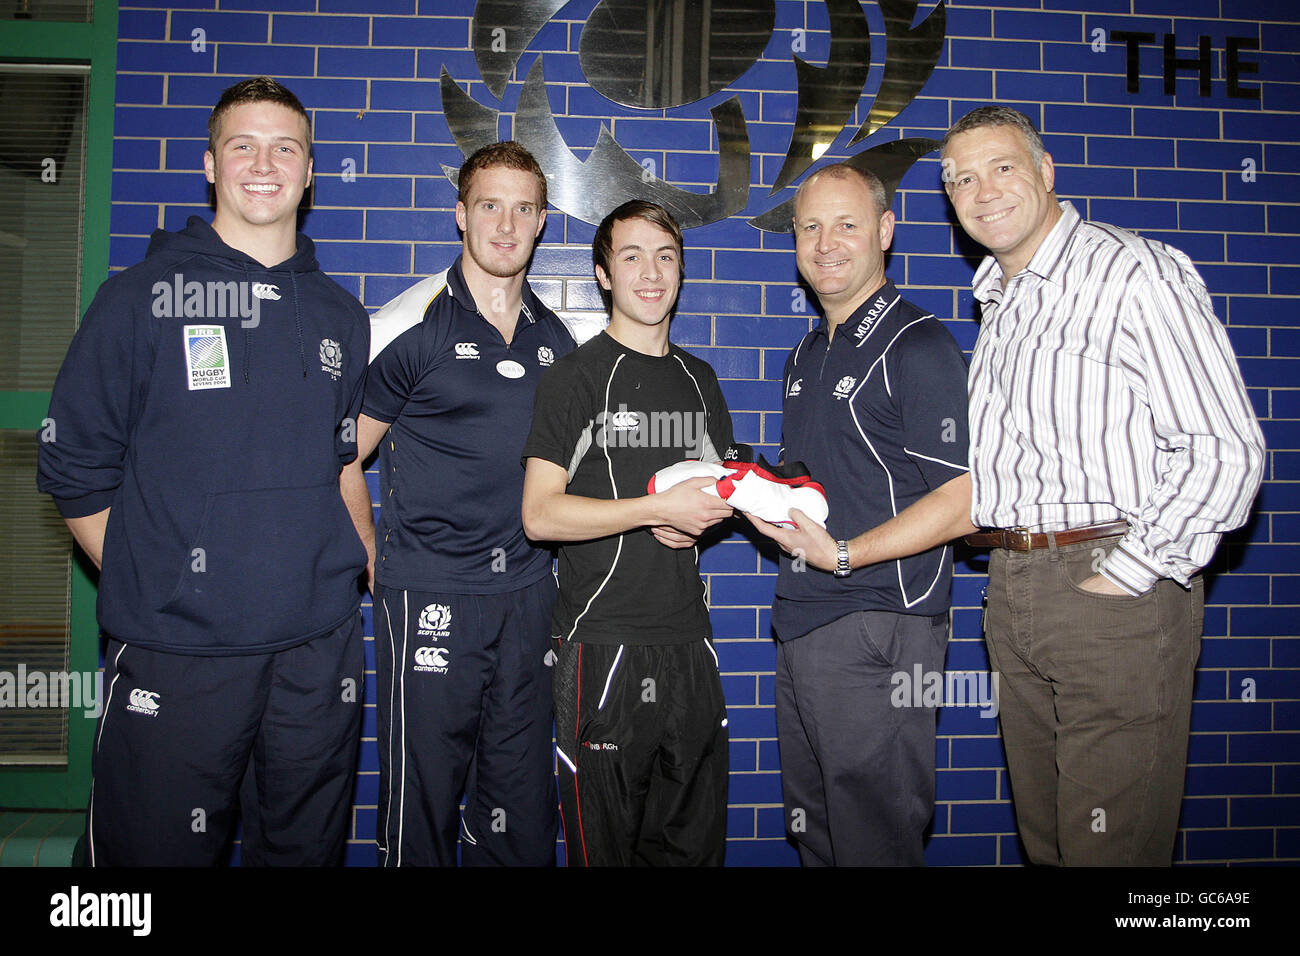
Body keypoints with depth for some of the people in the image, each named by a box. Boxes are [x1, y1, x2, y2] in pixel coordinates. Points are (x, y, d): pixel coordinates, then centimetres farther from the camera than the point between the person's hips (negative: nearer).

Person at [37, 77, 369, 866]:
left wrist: (358, 563, 9)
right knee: (157, 851, 9)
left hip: (319, 650, 3)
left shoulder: (340, 315, 10)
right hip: (174, 654, -3)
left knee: (307, 849, 15)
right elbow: (76, 472, 1)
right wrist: (148, 588, -2)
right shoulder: (140, 299, -1)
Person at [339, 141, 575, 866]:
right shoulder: (411, 325, -4)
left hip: (528, 593, 5)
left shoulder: (555, 338, 11)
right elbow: (341, 459, -1)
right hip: (429, 596, -4)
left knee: (523, 812, 12)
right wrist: (378, 565, -2)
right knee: (423, 798, 4)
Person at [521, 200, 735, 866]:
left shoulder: (700, 379, 15)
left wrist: (699, 522, 1)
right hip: (603, 643, -5)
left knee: (695, 841, 13)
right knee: (605, 842, 6)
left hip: (689, 640, 5)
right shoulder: (575, 378, -3)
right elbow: (539, 515, -11)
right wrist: (661, 508, -15)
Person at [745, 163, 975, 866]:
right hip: (799, 622, 8)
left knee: (874, 840, 3)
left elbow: (963, 503, -16)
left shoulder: (917, 346, -10)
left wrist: (844, 555, -23)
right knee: (812, 835, 19)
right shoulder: (806, 354, 17)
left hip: (877, 629, -8)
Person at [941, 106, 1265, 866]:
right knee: (1044, 836, 16)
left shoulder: (1135, 273, -8)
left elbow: (1226, 450, -14)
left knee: (1112, 843, 1)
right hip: (1013, 587, 8)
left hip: (1112, 586, -7)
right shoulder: (999, 303, 17)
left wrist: (1128, 573, -16)